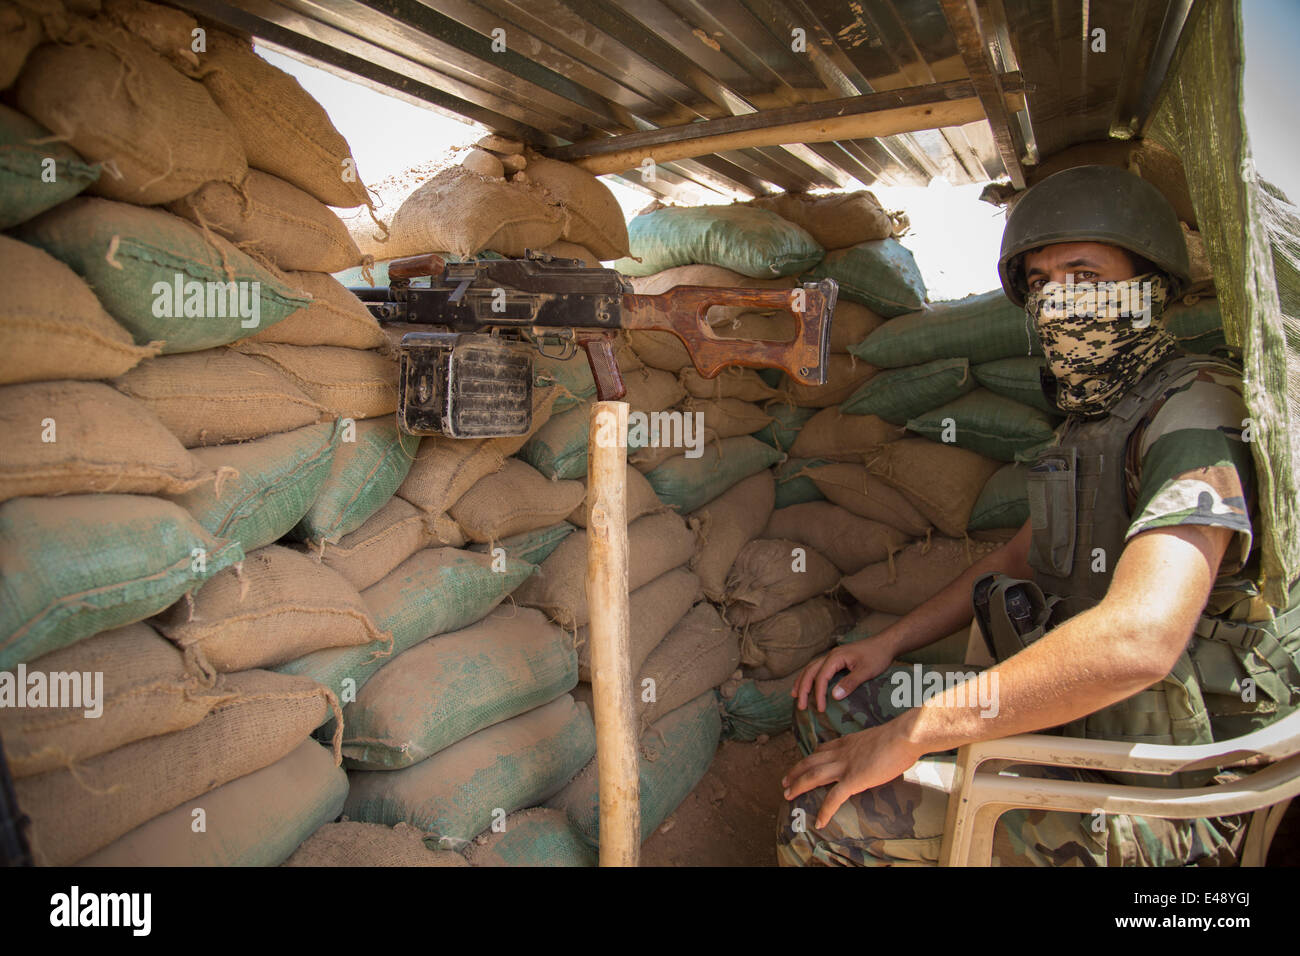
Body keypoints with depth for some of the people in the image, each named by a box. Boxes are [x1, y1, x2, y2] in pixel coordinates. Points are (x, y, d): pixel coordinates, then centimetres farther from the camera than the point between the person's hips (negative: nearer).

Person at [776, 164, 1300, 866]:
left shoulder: (1196, 416, -22)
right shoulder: (1095, 414, 10)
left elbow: (1137, 639, -36)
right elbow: (1021, 556, 18)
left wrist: (910, 734, -30)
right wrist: (889, 642, 6)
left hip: (1154, 797, -9)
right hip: (1067, 711, 9)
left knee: (824, 821, -17)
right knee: (829, 705, 7)